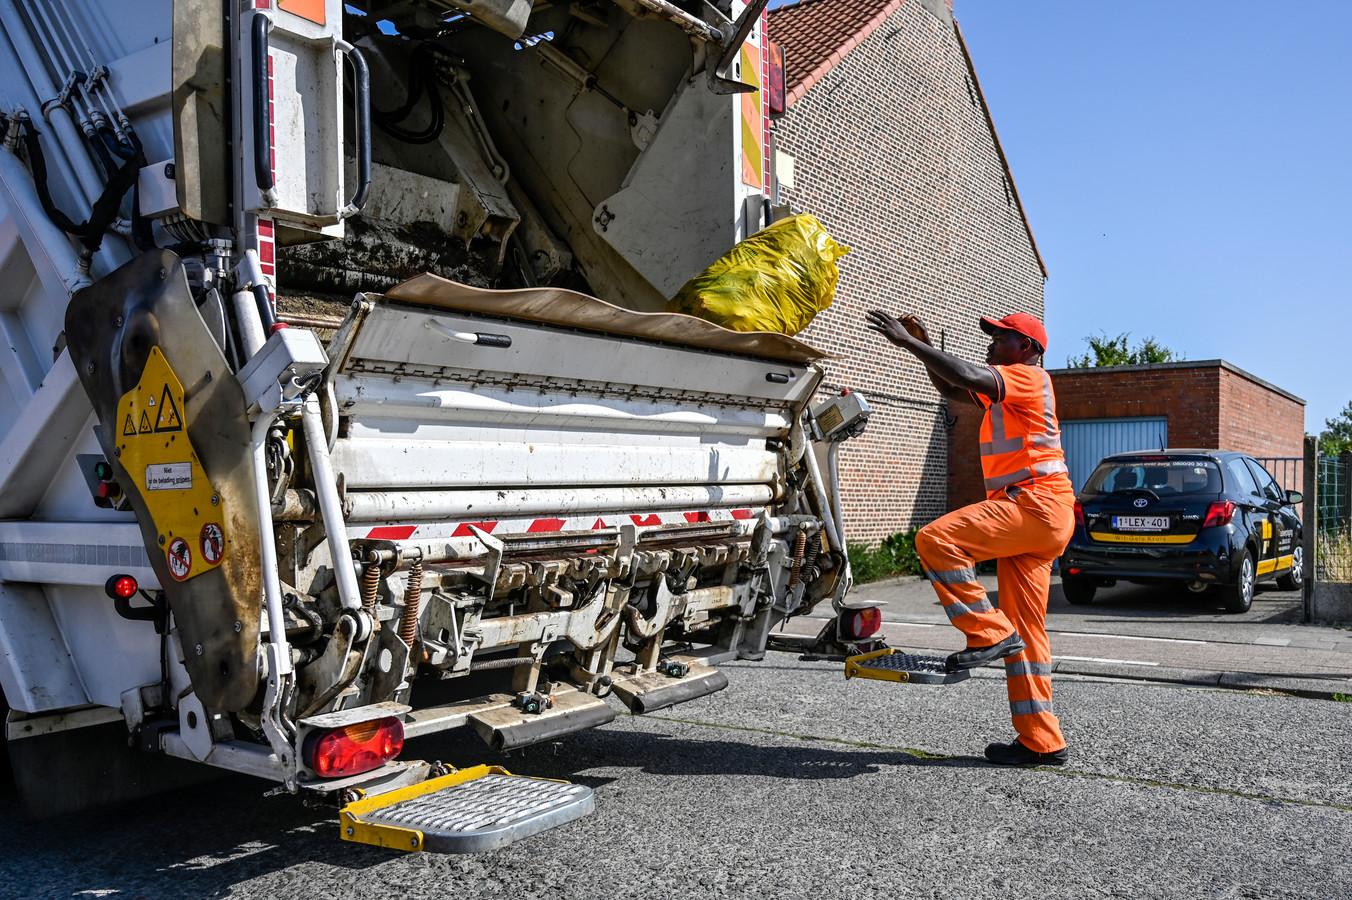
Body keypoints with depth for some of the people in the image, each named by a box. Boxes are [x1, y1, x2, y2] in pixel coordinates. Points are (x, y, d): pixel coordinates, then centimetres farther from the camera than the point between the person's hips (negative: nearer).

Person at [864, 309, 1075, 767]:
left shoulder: (1028, 377, -3)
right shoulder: (1006, 389, 27)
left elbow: (968, 376, -20)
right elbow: (952, 389, 29)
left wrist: (907, 341, -18)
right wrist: (923, 344, 18)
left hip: (1036, 503, -10)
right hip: (1028, 512, 10)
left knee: (936, 539, -24)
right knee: (1024, 631, 7)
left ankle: (990, 633, -17)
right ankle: (1041, 741, 9)